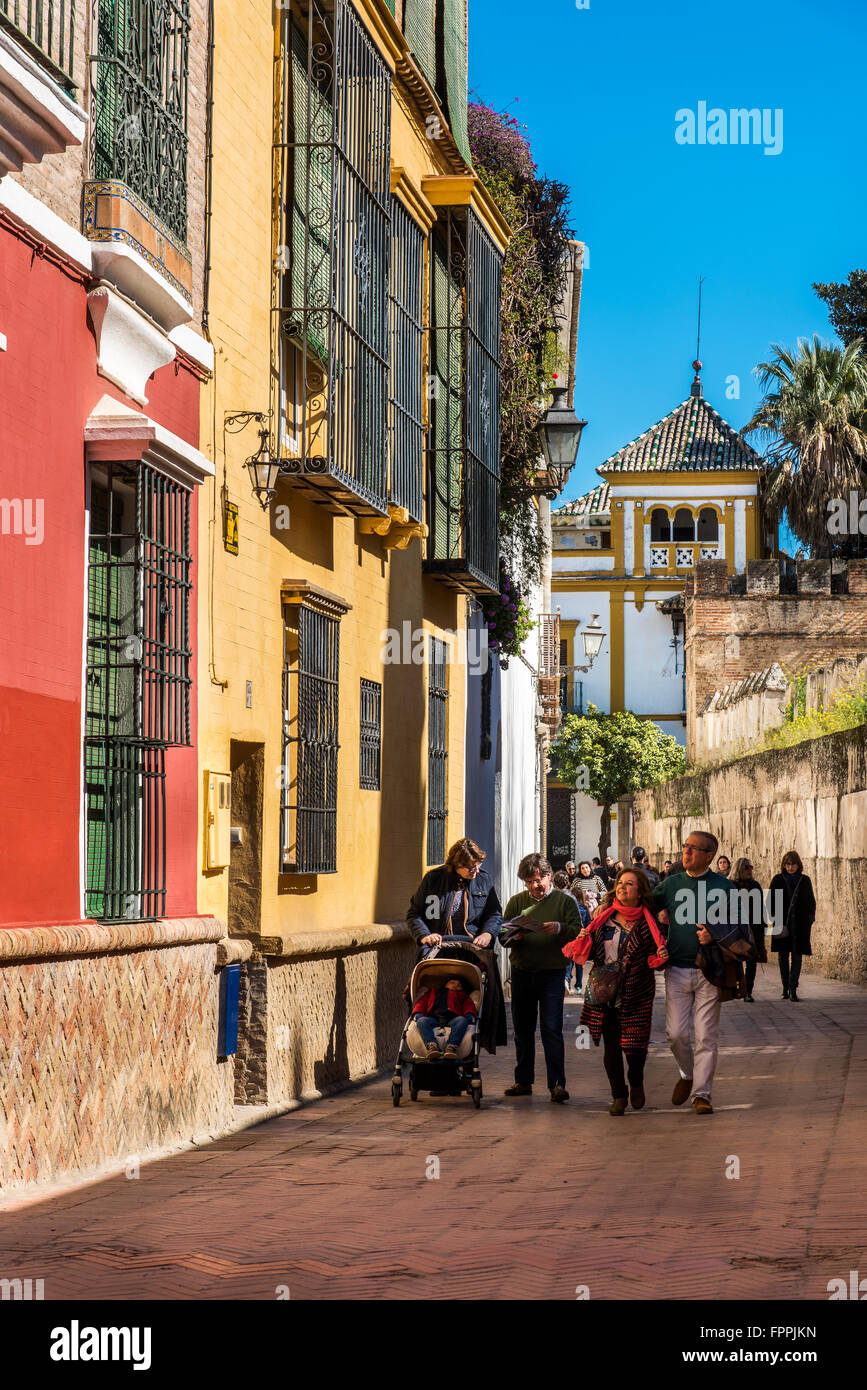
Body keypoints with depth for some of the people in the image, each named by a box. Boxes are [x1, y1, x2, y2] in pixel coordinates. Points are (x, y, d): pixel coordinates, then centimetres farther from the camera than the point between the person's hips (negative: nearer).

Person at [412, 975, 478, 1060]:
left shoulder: (461, 995, 37)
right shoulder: (432, 992, 38)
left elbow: (469, 1005, 20)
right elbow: (421, 1002, 24)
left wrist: (470, 1015, -2)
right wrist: (417, 1014, 3)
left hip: (451, 1019, 0)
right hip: (433, 1019, 0)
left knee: (462, 1021, -33)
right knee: (422, 1021, -32)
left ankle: (451, 1047, -52)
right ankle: (431, 1046, -54)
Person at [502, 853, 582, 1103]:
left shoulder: (564, 901, 4)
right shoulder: (516, 902, 11)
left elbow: (578, 933, -4)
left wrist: (559, 928, -23)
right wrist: (515, 936, -16)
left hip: (552, 974, -4)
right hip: (522, 974, 4)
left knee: (552, 1030, -11)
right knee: (522, 1030, 10)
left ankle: (557, 1084, -12)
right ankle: (524, 1081, 20)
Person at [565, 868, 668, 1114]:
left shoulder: (647, 923, -2)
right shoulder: (603, 916, 7)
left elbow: (653, 962, 0)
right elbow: (589, 953, 13)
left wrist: (661, 957, -21)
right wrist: (584, 940, -7)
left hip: (635, 993, -3)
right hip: (603, 992, 3)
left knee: (634, 1045, -4)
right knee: (611, 1045, 4)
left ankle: (636, 1083, 27)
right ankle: (619, 1096, 18)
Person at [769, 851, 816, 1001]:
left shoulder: (805, 880, 7)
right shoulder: (777, 880, 3)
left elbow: (811, 902, 14)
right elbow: (771, 901, 3)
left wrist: (810, 919, 2)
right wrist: (776, 921, -6)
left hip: (800, 925, 0)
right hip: (782, 924, 0)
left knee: (797, 956, -7)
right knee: (783, 956, 3)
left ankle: (793, 990, -9)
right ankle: (785, 988, 14)